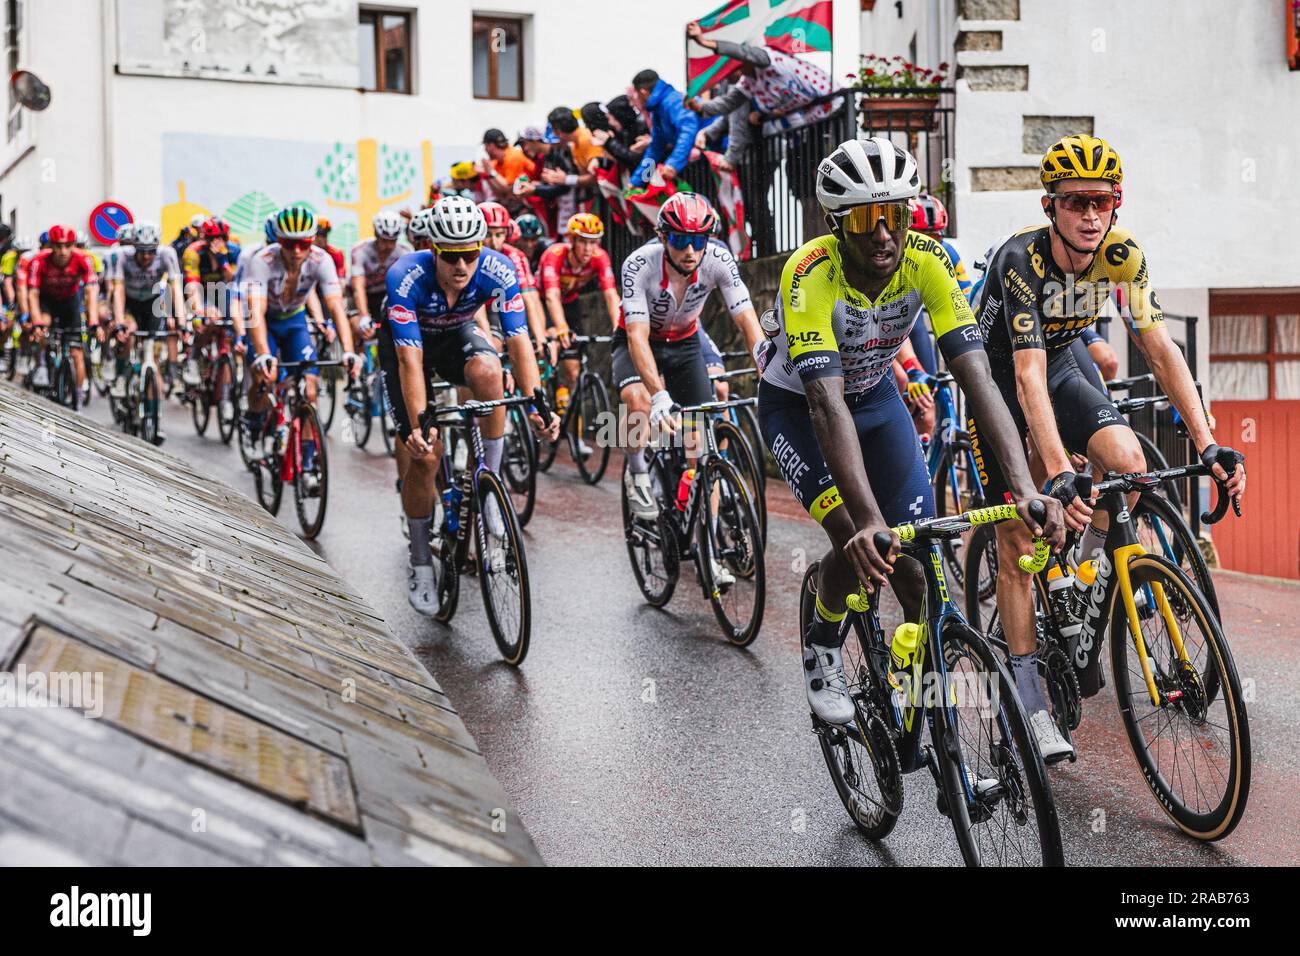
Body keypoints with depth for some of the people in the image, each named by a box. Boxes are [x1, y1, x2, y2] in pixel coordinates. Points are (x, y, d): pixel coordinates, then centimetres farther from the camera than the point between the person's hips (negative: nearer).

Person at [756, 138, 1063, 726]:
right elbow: (827, 403, -45)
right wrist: (869, 519, -56)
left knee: (919, 553, -8)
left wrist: (1024, 486, -45)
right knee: (861, 545, -22)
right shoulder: (811, 275, -35)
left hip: (875, 396, 4)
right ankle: (821, 649, 10)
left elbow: (977, 376, -32)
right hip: (796, 405, -3)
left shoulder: (927, 261, -25)